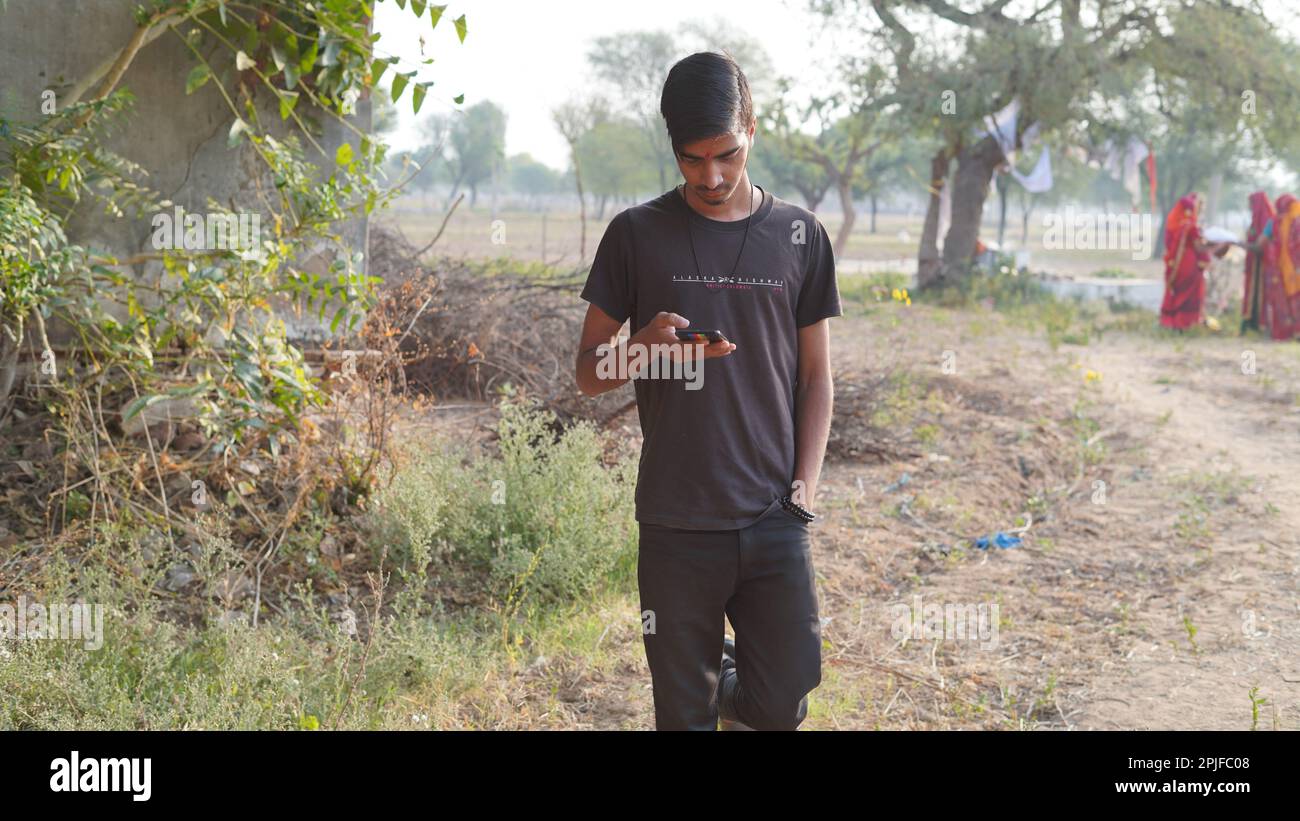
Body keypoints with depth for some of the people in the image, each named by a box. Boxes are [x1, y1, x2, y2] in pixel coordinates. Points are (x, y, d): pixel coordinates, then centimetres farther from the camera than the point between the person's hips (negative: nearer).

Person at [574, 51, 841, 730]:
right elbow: (589, 372, 5)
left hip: (775, 519, 1)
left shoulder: (799, 235, 6)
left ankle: (736, 697, 32)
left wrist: (805, 487, 0)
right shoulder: (636, 234, 2)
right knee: (684, 712, 5)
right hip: (677, 522, -1)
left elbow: (815, 375, 10)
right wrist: (645, 347, -16)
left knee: (783, 704, 1)